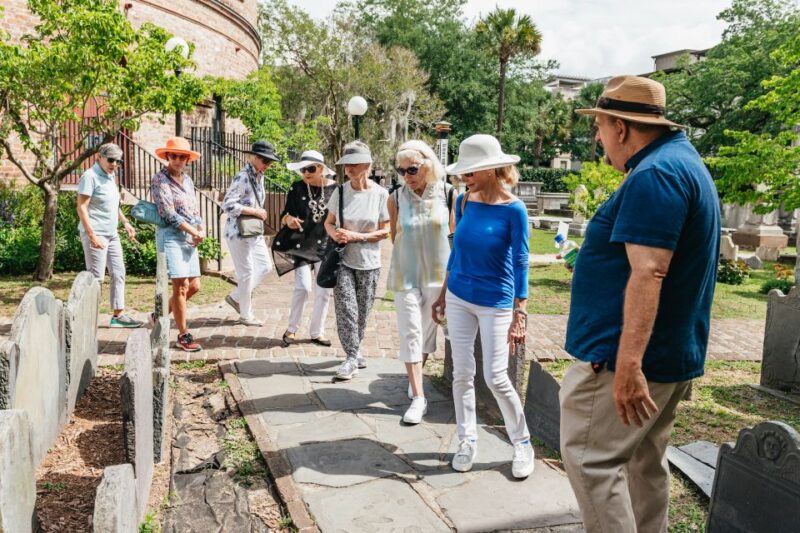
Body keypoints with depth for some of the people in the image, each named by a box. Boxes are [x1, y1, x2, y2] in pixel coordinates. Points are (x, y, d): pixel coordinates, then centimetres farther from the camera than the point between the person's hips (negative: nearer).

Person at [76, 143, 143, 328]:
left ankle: (118, 315, 15)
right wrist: (92, 235, -22)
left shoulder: (111, 176, 15)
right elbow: (82, 207, -16)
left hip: (112, 234, 9)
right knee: (96, 277, -6)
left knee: (118, 274, 9)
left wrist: (126, 223, 16)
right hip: (96, 234, -9)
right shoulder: (91, 176, -11)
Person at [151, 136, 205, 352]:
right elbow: (169, 214, -14)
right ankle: (183, 336, 1)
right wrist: (194, 232, -12)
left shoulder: (187, 180, 16)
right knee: (181, 286, -8)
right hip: (171, 236, -8)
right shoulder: (160, 180, -6)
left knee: (194, 286, 8)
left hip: (189, 238, 8)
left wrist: (200, 230, -2)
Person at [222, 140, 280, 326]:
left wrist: (259, 213, 5)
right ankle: (246, 315, 16)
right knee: (247, 272, 0)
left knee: (266, 266, 12)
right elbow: (228, 205, -25)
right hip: (238, 232, -9)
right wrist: (255, 211, -21)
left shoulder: (259, 177, 7)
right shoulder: (242, 178, -19)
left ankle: (236, 297, 26)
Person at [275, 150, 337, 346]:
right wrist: (288, 219, -19)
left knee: (324, 291, 7)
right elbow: (284, 216, 3)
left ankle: (317, 332, 23)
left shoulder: (334, 189, -1)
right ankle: (292, 328, 7)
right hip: (302, 245, -1)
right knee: (303, 287, -13)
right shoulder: (297, 189, 0)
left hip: (326, 247, 2)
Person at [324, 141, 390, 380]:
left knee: (362, 312, 11)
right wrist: (334, 233, -13)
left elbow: (384, 231, -6)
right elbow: (328, 222, 9)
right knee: (346, 309, -6)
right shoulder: (340, 192, -2)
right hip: (343, 261, 1)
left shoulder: (380, 194, -8)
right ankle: (352, 357, 7)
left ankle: (353, 350, 33)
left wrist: (356, 236, -16)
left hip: (369, 263, 0)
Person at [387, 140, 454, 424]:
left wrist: (451, 271, 5)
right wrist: (407, 258, 7)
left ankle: (416, 376, 37)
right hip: (406, 275, -1)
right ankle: (418, 397, 3)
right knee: (410, 333, -2)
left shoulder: (448, 194, -8)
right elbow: (395, 236, 6)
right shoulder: (396, 198, -7)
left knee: (428, 329, 14)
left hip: (438, 274, 1)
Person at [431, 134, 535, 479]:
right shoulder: (464, 202, 1)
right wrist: (443, 294, 14)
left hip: (496, 303, -5)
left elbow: (520, 263, -11)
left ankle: (522, 443, 18)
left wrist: (520, 313, -14)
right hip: (459, 299, 5)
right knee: (462, 374, 8)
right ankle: (467, 440, 24)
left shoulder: (513, 209, -14)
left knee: (496, 378, -3)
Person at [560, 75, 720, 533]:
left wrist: (628, 364, -29)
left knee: (590, 458, -4)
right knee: (645, 460, 18)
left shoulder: (654, 175, -18)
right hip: (671, 351, 11)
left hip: (628, 357, -11)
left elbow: (647, 274, -27)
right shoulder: (685, 162, 17)